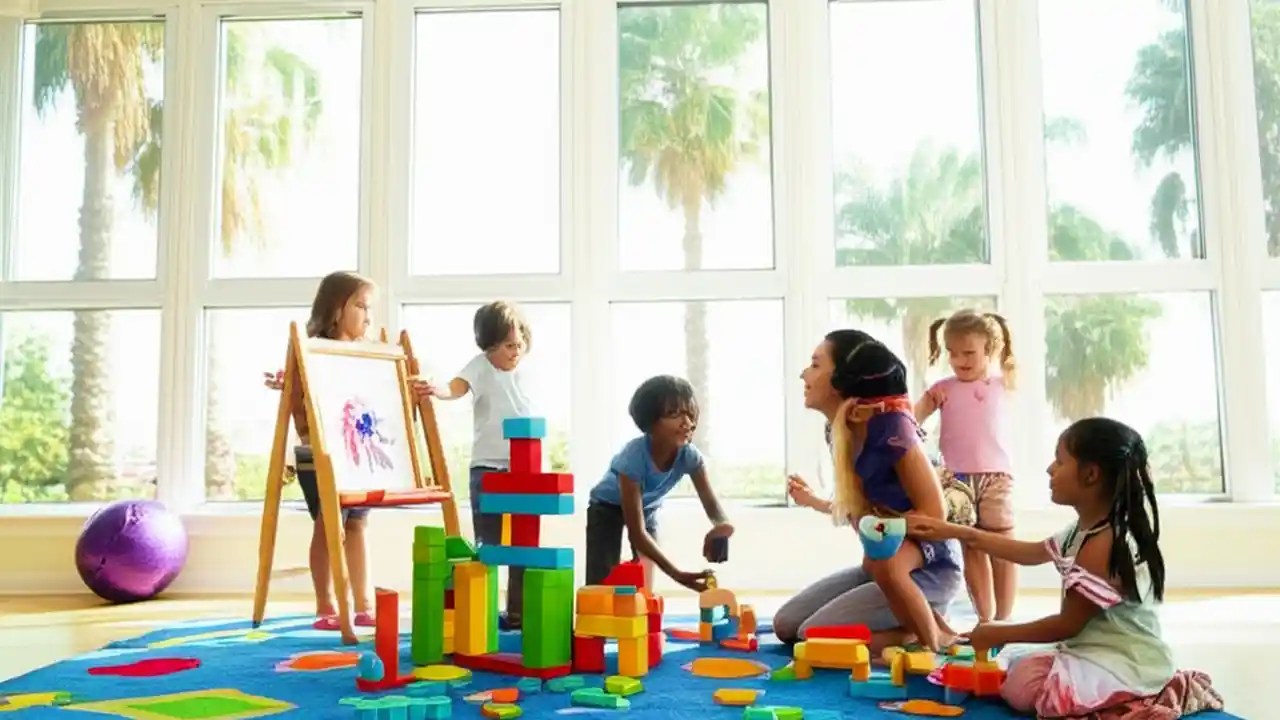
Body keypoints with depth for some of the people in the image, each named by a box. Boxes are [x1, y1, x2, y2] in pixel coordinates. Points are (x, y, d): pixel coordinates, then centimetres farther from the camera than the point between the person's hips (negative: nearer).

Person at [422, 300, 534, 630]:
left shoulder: (524, 373, 8)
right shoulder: (480, 367, -6)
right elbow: (457, 387, -26)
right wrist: (437, 390, -48)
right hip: (487, 469, -5)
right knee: (487, 546, 1)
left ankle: (518, 612, 21)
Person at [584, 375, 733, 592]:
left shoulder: (690, 455, -28)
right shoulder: (634, 456, -41)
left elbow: (710, 501, -21)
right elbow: (636, 531, -41)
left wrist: (722, 524, -47)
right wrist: (677, 574, -49)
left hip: (647, 509, 4)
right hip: (607, 507, -4)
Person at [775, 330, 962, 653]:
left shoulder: (890, 424, -23)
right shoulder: (838, 431, 2)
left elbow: (933, 512, -21)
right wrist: (815, 503, 21)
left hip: (927, 565, -9)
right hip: (880, 564, 9)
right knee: (785, 625, 7)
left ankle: (934, 640, -1)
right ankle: (912, 618, 12)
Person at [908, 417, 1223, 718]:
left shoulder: (1104, 545, -24)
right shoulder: (1084, 530, 7)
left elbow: (1067, 625, -19)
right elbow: (1030, 552, 22)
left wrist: (999, 634, -7)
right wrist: (955, 532, 19)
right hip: (1098, 651, 10)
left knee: (1019, 688, -21)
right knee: (1015, 668, 16)